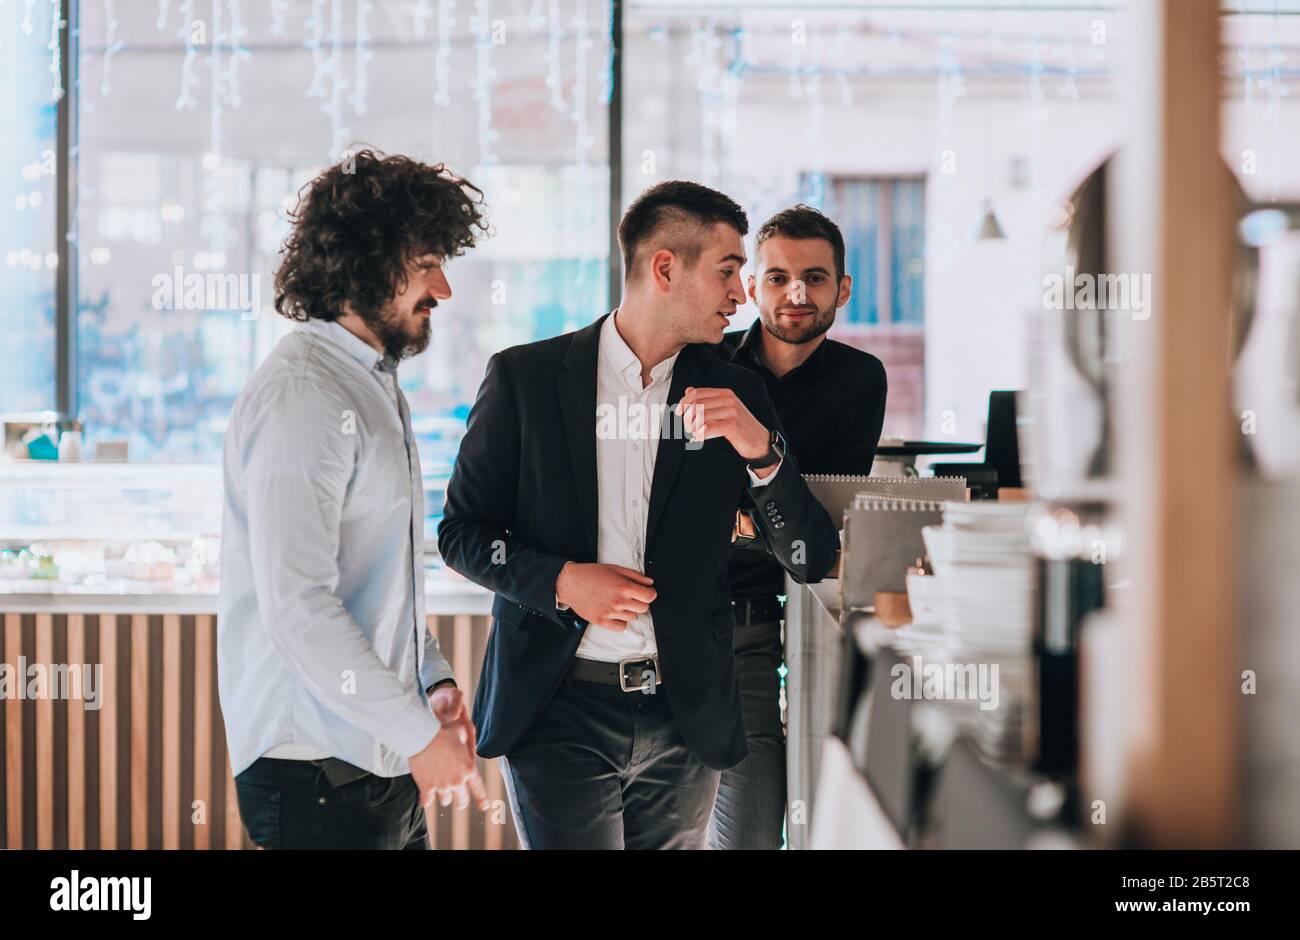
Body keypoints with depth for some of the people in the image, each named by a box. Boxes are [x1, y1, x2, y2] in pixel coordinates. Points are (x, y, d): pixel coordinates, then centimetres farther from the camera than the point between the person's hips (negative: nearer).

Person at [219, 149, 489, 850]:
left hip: (387, 764, 9)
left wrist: (433, 682, 11)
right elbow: (297, 606, -22)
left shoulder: (375, 385, 17)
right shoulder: (301, 395, -16)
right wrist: (419, 734, -18)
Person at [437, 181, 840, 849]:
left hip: (685, 718, 3)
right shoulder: (524, 378, 0)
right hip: (557, 714, -2)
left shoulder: (737, 396, 6)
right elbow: (460, 530, 3)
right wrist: (560, 581, -14)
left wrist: (760, 450, -13)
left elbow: (813, 561, 3)